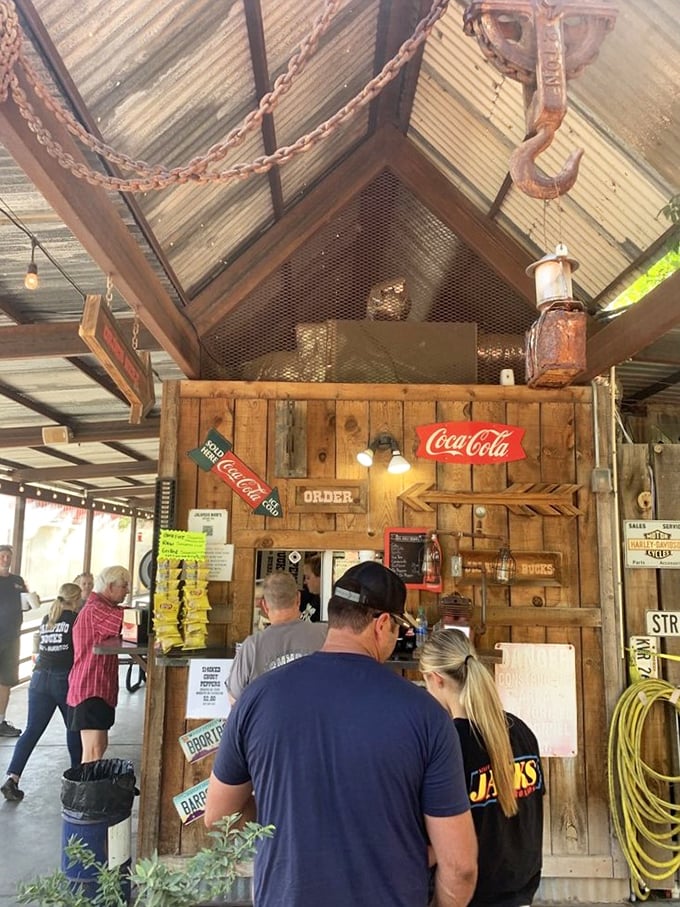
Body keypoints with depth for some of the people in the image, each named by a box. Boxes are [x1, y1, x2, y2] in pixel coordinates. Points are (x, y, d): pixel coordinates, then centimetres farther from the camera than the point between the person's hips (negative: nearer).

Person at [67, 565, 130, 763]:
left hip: (99, 688, 11)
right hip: (91, 689, -11)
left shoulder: (101, 607, 18)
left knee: (101, 745, 16)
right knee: (93, 752, -11)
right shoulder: (96, 609, -18)